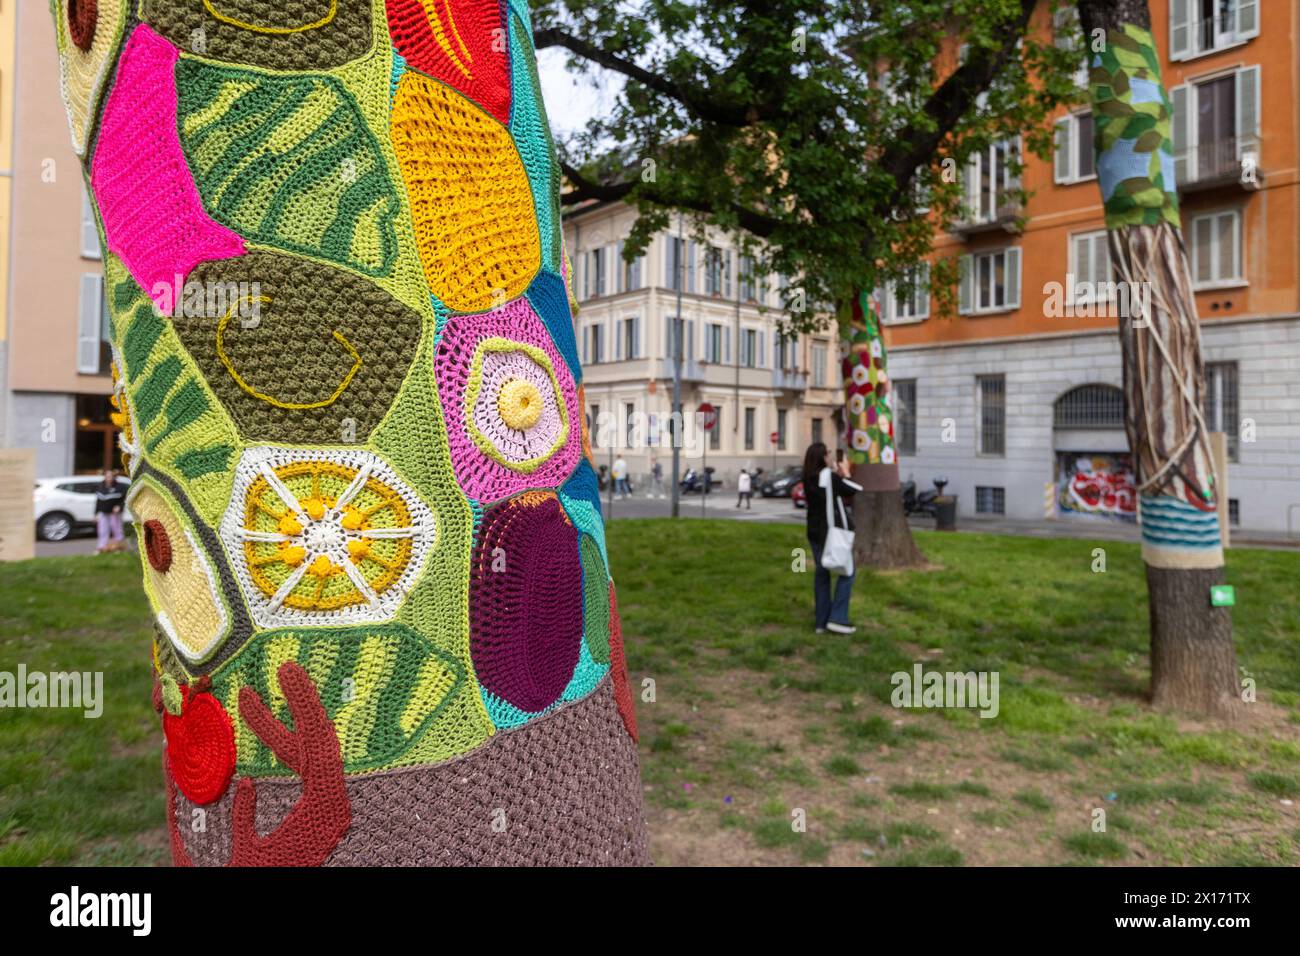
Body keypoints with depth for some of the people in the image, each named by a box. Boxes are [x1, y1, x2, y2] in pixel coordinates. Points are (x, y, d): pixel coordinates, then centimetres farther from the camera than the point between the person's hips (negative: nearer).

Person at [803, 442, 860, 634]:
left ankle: (821, 620, 16)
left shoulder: (808, 479, 2)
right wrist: (845, 473, 5)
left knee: (821, 573, 13)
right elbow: (857, 490, -9)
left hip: (815, 531, 7)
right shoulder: (831, 477, -17)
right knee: (846, 571, 4)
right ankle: (837, 618, -2)